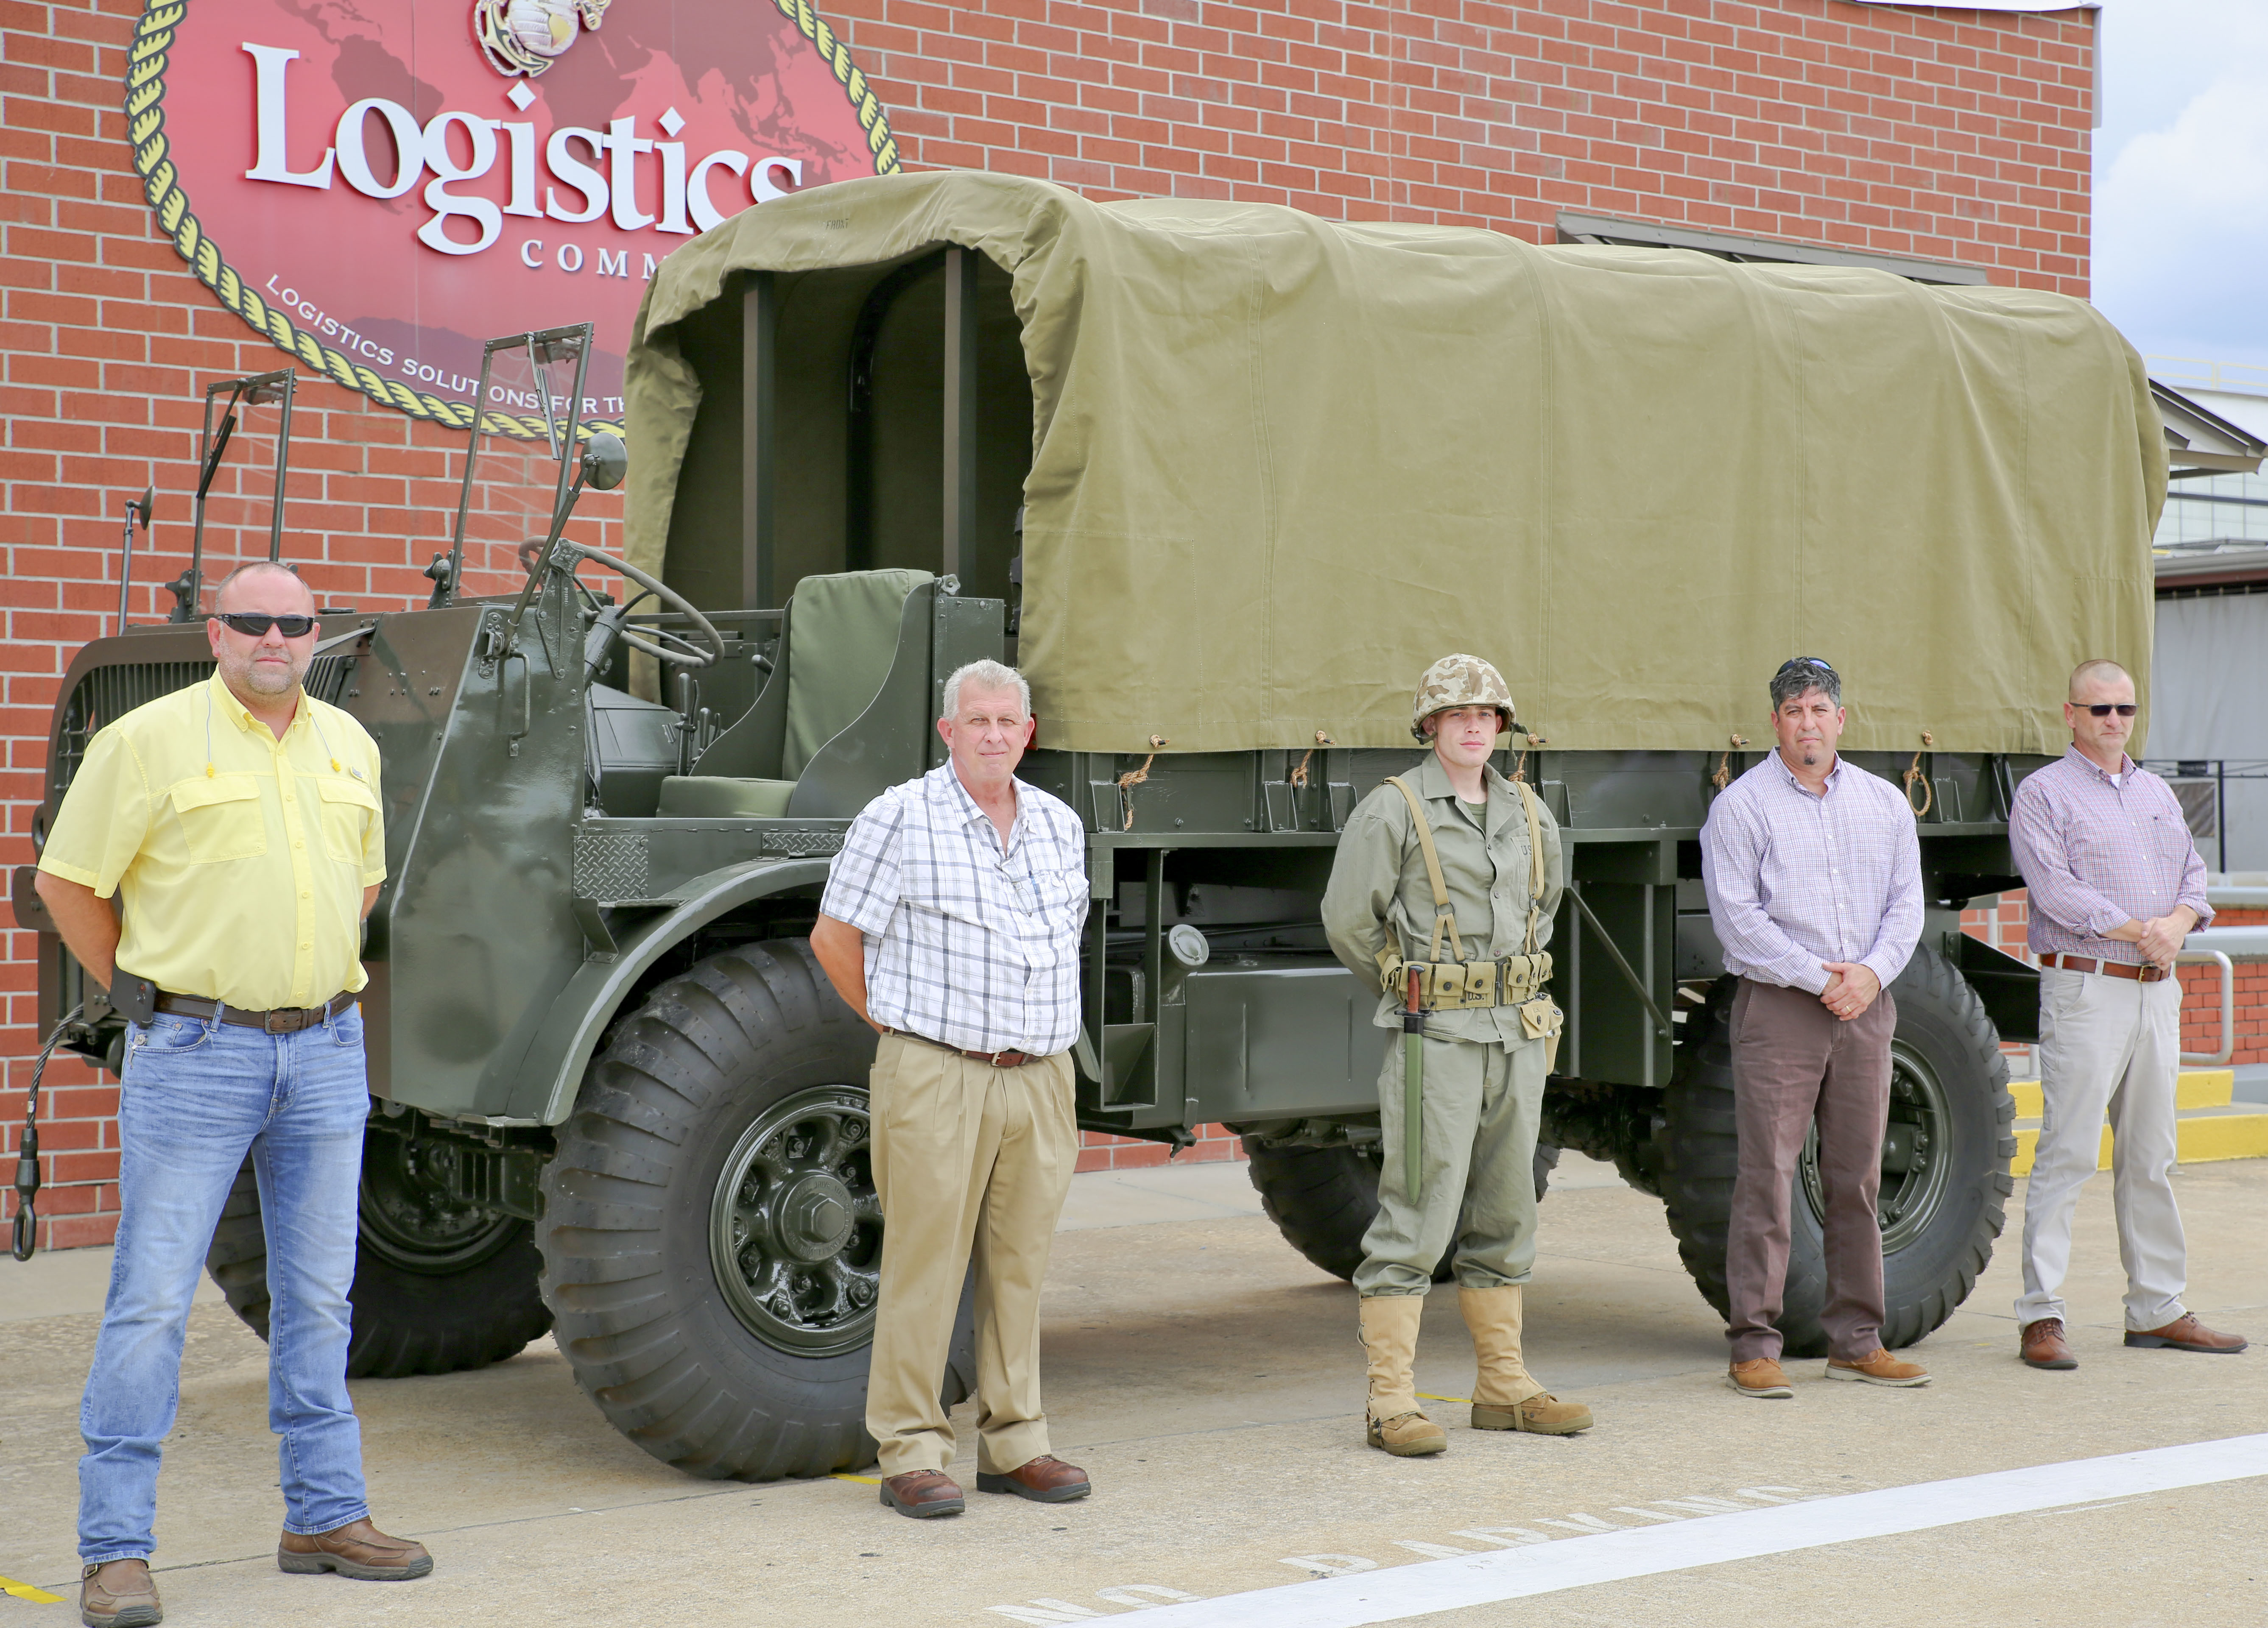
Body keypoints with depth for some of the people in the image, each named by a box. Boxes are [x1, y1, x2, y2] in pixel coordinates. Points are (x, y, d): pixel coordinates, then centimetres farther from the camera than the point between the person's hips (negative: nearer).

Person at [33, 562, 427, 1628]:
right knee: (152, 1299, -4)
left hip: (326, 1052, 5)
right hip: (195, 1057, -5)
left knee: (320, 1296, 11)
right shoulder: (148, 740, -5)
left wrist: (316, 985, 15)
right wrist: (148, 998, -1)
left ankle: (325, 1517, 22)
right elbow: (68, 880, -2)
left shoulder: (348, 745, 11)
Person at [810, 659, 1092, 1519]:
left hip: (1040, 1079, 5)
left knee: (1020, 1263, 9)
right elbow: (833, 938, -1)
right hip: (937, 1080, -5)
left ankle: (1014, 1442, 18)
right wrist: (906, 1029, 5)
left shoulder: (1060, 826, 13)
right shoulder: (899, 819, -5)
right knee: (924, 1262, -3)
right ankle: (911, 1453, 4)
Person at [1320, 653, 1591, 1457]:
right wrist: (1411, 993, 6)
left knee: (1504, 1217, 12)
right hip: (1435, 1038, -6)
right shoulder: (1392, 811, -6)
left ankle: (1505, 1387, 20)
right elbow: (1348, 920, -5)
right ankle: (1391, 1403, -4)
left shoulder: (1530, 815, 12)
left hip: (1519, 1034, 6)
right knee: (1416, 1218, -7)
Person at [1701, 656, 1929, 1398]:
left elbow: (1906, 904, 9)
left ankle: (1856, 1342, 16)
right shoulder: (1741, 805, -2)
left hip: (1866, 1006, 5)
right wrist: (1816, 976, -14)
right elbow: (1737, 916, -9)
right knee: (1767, 1175, -7)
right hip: (1777, 1006, -5)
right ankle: (1754, 1346, -3)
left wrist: (1873, 973, -9)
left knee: (1858, 1177, 8)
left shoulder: (1884, 803, 13)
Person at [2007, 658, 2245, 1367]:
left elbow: (2193, 874, 14)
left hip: (2157, 991, 7)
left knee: (2150, 1158, 11)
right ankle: (2041, 1315, -6)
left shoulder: (2156, 793, 19)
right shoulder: (2043, 794, -3)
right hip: (2085, 985, -7)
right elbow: (2056, 891, -13)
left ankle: (2157, 1309, 17)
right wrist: (2140, 930, -15)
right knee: (2067, 1154, -9)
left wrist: (2179, 922, -7)